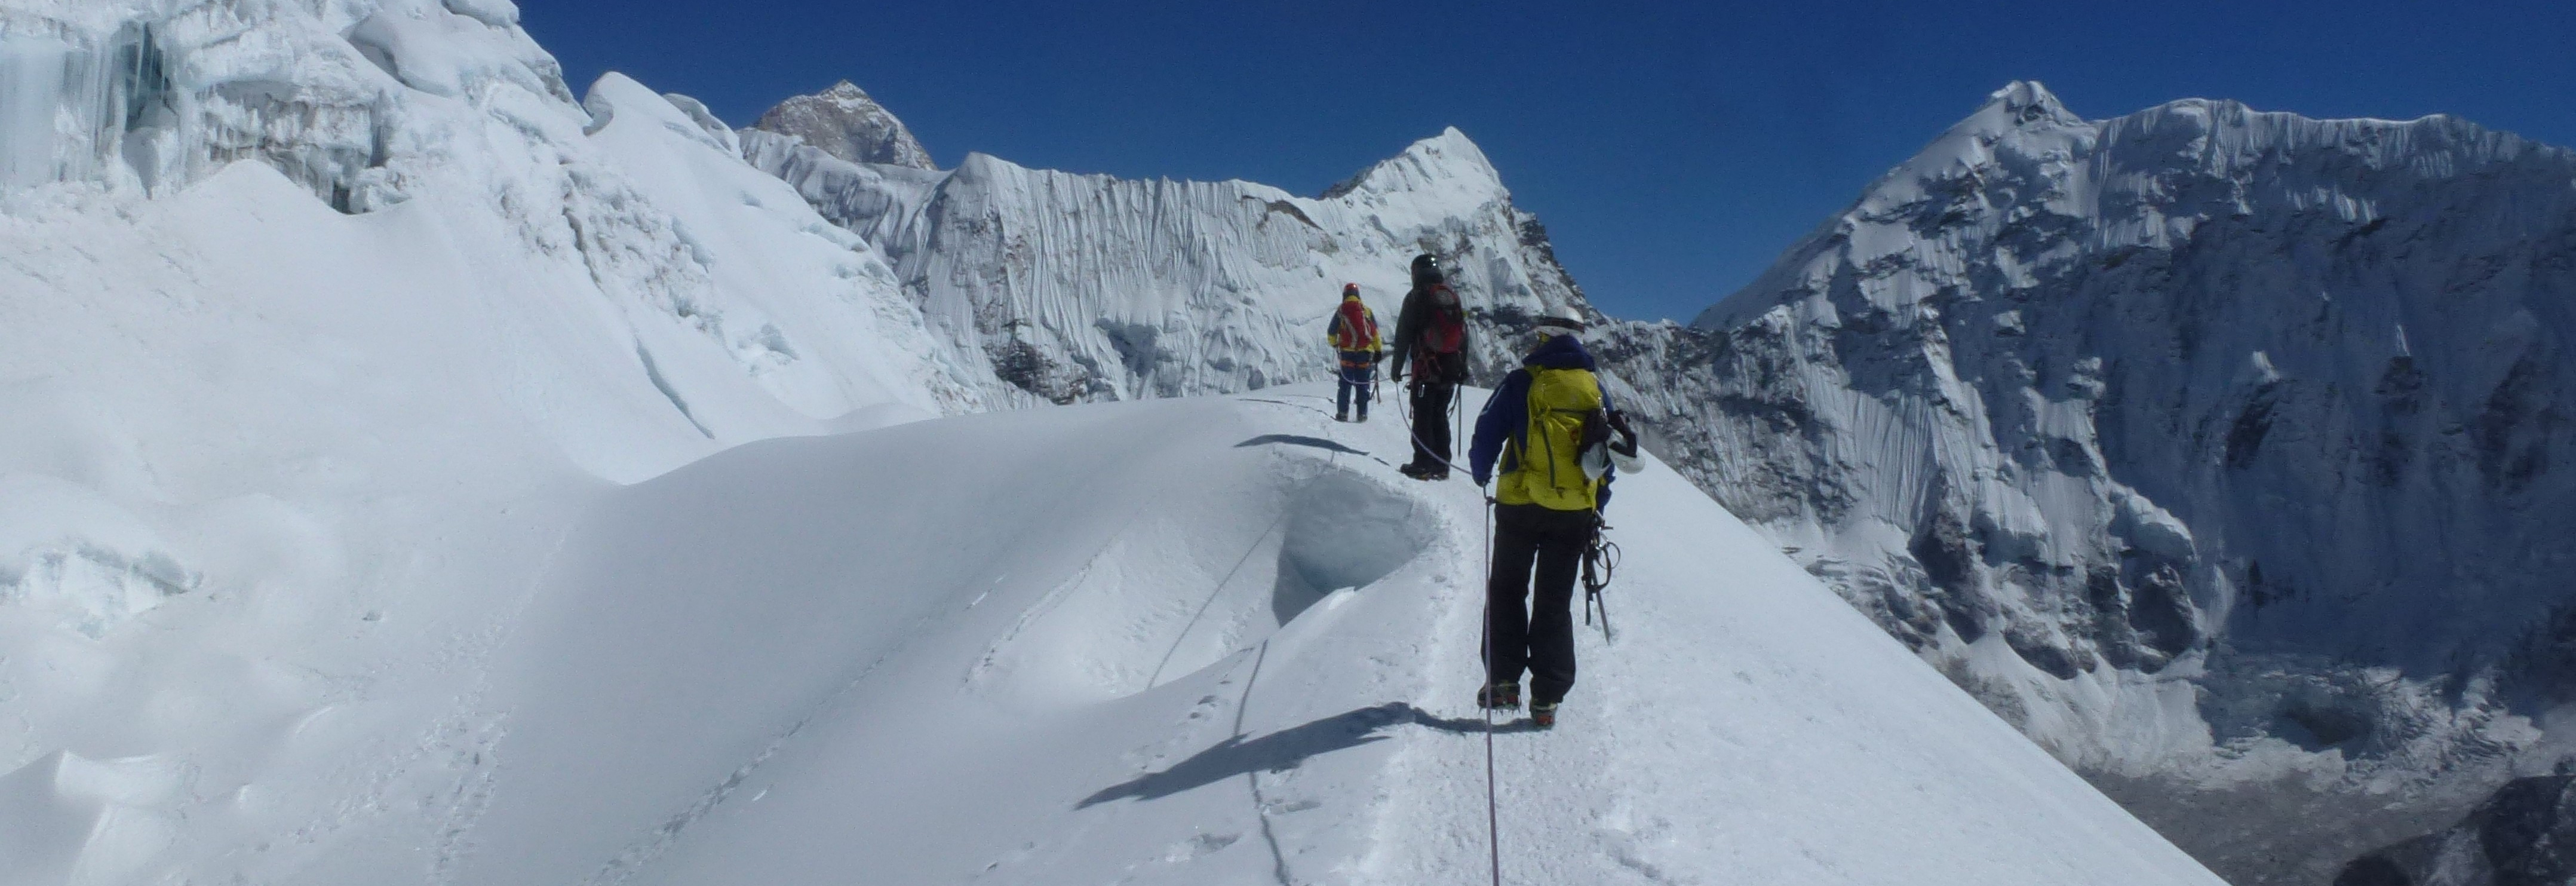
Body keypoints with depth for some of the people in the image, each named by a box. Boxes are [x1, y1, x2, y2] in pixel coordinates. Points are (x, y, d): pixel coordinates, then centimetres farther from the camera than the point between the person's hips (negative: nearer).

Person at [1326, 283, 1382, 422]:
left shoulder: (1341, 311, 2)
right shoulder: (1366, 310, 5)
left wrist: (1334, 344, 26)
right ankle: (1362, 414, 3)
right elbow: (1375, 331, 3)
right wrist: (1378, 350, 9)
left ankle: (1343, 413, 1)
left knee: (1345, 383, 6)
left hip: (1347, 351, -1)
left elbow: (1331, 333, 6)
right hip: (1365, 351, 1)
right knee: (1363, 384, 5)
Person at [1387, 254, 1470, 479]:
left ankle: (1423, 465, -7)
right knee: (1440, 415, 12)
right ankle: (1442, 466, 11)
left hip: (1426, 367, -5)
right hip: (1451, 367, 5)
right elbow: (1464, 334, 14)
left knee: (1423, 415, -3)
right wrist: (1463, 368, 19)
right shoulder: (1453, 296, 12)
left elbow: (1403, 335, -6)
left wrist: (1397, 367, 0)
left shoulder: (1416, 297, -5)